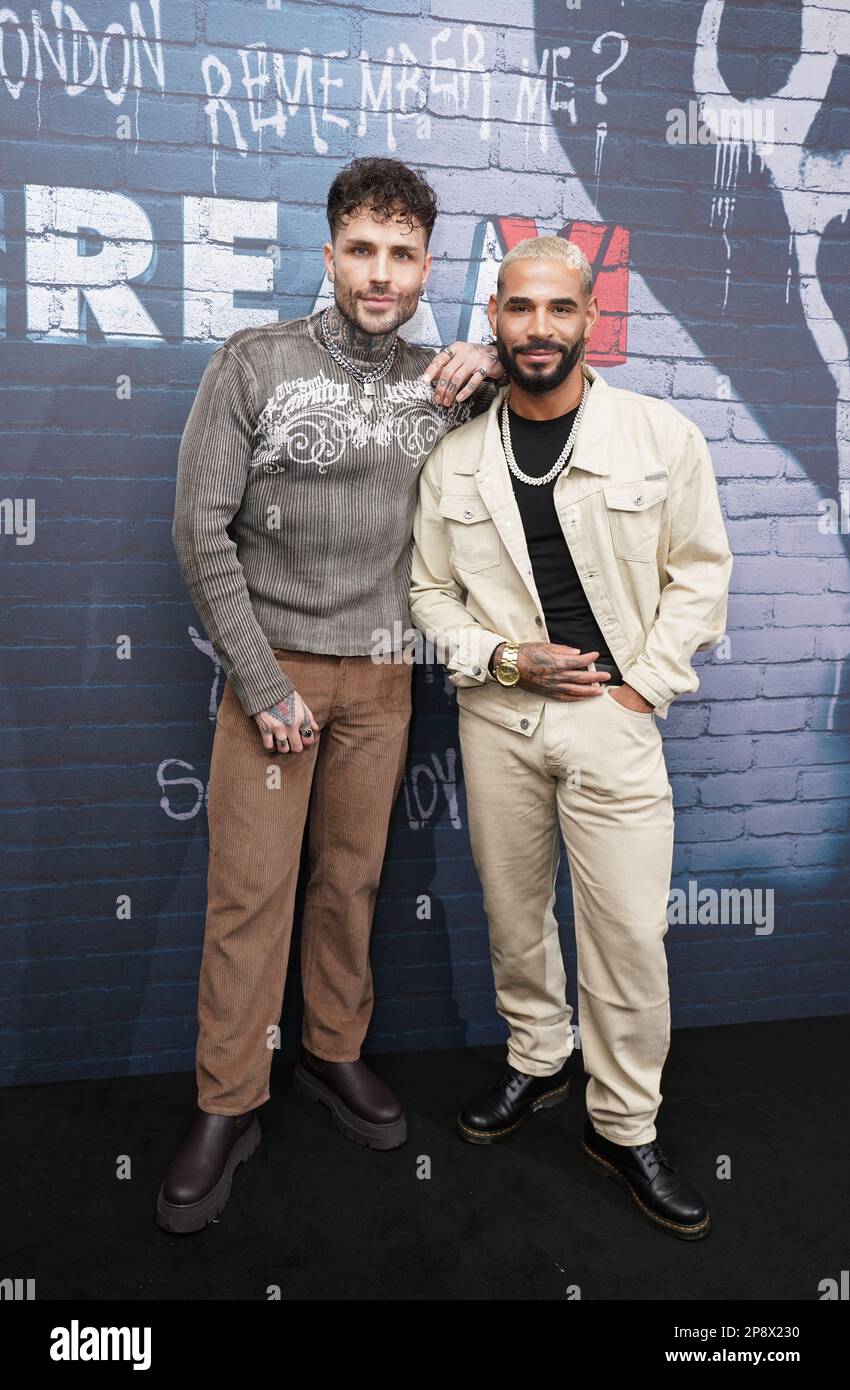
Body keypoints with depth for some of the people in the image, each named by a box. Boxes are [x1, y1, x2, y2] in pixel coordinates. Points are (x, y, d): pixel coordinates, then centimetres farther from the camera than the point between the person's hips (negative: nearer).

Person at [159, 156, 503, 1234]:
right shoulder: (254, 364, -3)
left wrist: (496, 368, -1)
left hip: (382, 676, 3)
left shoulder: (445, 383, 7)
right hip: (273, 667, -3)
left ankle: (334, 1054, 30)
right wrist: (263, 684, -11)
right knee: (250, 888, -1)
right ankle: (228, 1108, 14)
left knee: (352, 878, 10)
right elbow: (202, 529, -7)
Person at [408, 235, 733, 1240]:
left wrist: (643, 687, -6)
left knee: (628, 933, 0)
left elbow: (700, 573, 1)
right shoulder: (455, 458, 3)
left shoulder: (663, 437, -3)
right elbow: (429, 590, 8)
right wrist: (503, 659, -7)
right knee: (513, 911, 15)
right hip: (496, 715, 3)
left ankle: (624, 1127, 20)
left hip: (613, 716, -2)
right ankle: (536, 1061, 39)